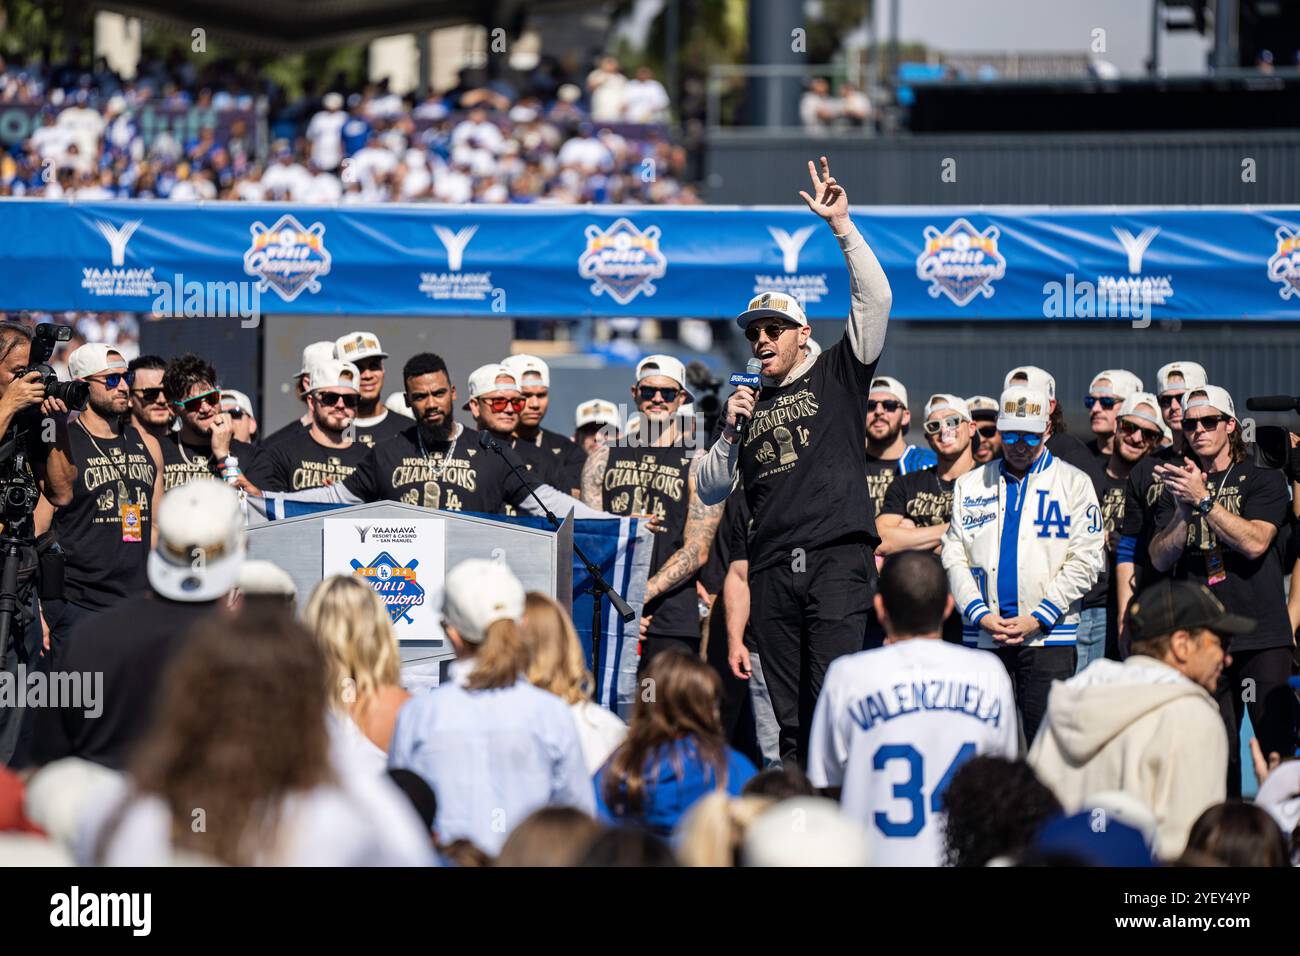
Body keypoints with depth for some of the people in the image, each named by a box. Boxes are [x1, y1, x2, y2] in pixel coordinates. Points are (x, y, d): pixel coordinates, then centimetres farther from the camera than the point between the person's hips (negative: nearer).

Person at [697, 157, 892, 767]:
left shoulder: (837, 375, 10)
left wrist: (841, 225, -7)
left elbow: (875, 299, -2)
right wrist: (729, 434, 3)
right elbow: (710, 491, 19)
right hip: (771, 570, 4)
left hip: (836, 558, -4)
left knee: (832, 695, -15)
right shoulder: (748, 405, 20)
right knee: (789, 711, 4)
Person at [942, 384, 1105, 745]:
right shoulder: (970, 484, 14)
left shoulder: (1073, 482, 6)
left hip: (1048, 635, -3)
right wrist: (980, 614, -6)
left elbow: (1084, 560, -2)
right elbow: (953, 555, 9)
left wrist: (1037, 618, -10)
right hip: (982, 634, 3)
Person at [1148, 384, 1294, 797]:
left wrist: (1203, 500, -15)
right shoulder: (1177, 486, 16)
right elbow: (1160, 559, 5)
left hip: (1261, 636, -3)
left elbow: (1255, 542, -11)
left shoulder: (1264, 480, 5)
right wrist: (1184, 511, -11)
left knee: (1278, 746, -8)